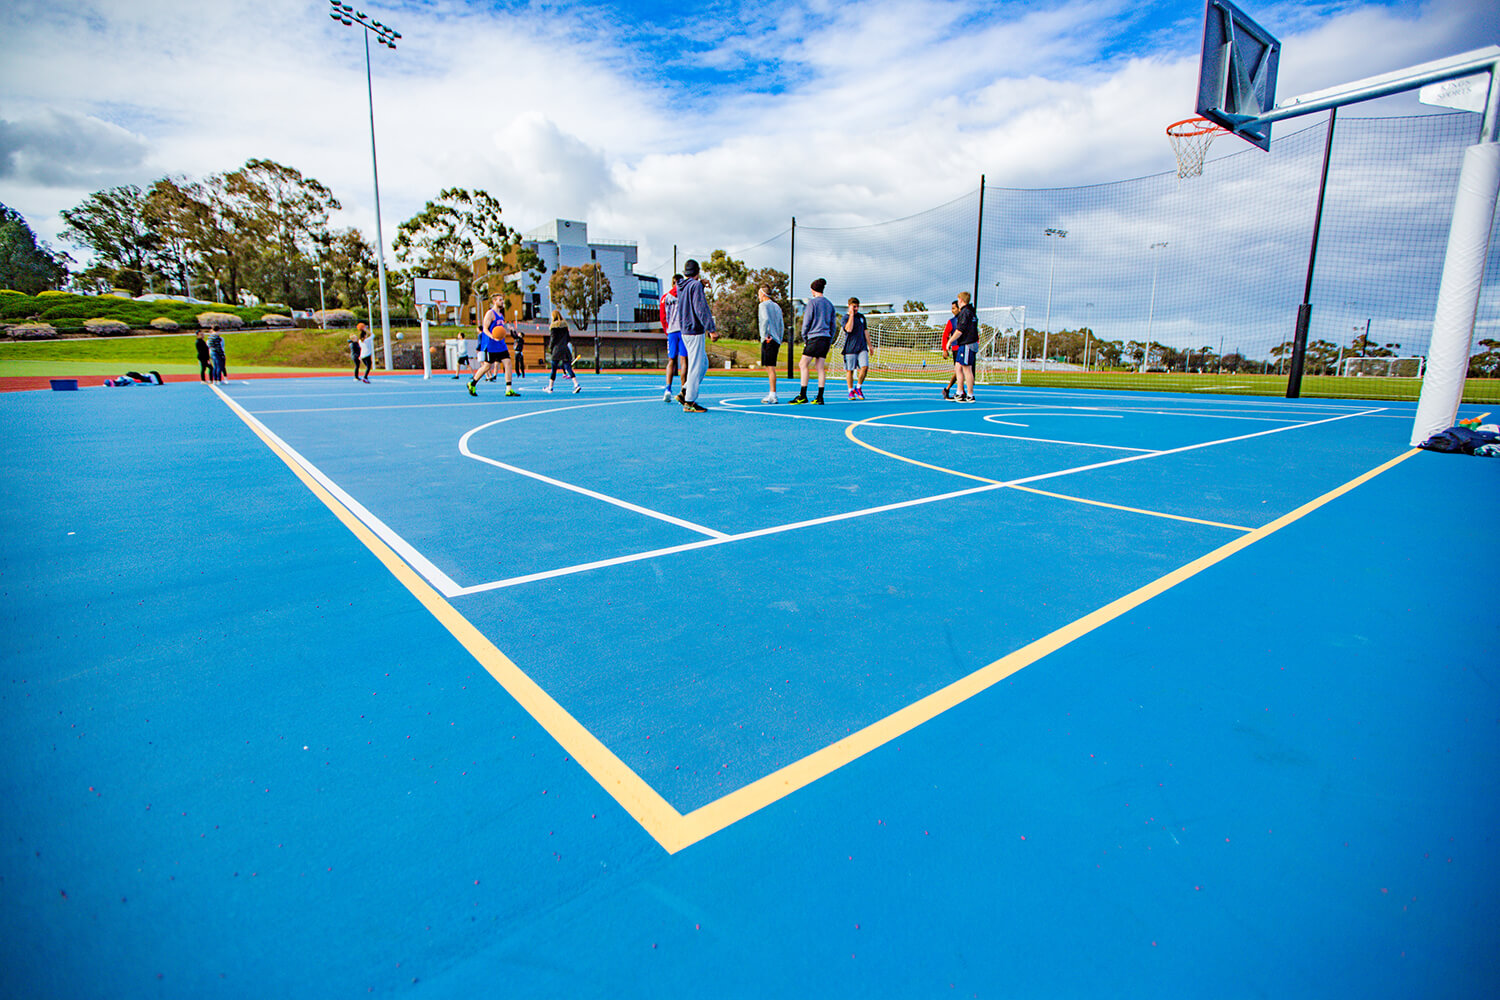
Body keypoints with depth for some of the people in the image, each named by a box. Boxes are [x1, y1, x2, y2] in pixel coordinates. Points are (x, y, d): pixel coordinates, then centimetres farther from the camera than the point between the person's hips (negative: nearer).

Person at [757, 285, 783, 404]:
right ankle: (772, 393, 14)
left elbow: (766, 319, -22)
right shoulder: (777, 306, 20)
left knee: (770, 367, -10)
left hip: (768, 340, -8)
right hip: (776, 341, 8)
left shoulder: (763, 305, -3)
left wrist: (765, 335, -17)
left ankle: (773, 396, -12)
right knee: (769, 367, 12)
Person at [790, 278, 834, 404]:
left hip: (814, 337, -7)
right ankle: (820, 398, 3)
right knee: (820, 367, 5)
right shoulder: (829, 304, 15)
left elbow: (806, 322, -5)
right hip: (826, 338, 7)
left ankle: (803, 395, -10)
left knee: (803, 364, -4)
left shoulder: (812, 302, -4)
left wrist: (804, 338, 5)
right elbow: (832, 325, 17)